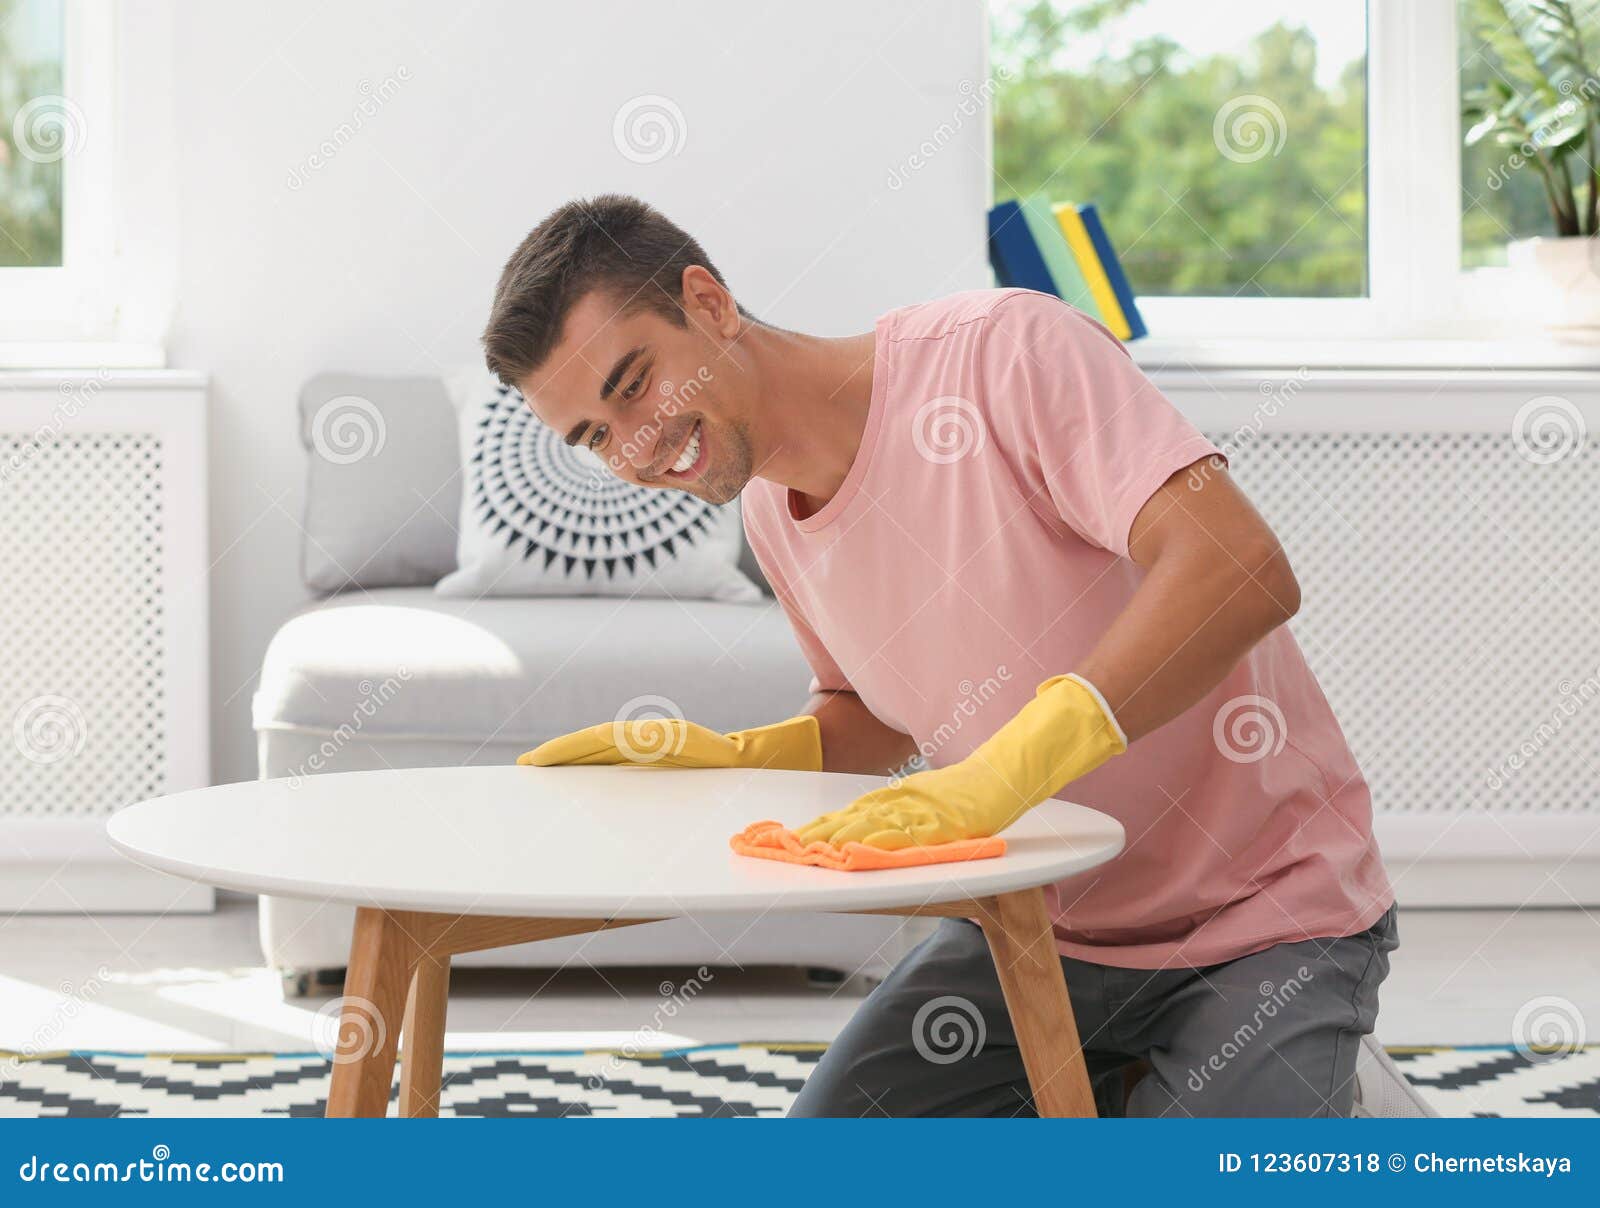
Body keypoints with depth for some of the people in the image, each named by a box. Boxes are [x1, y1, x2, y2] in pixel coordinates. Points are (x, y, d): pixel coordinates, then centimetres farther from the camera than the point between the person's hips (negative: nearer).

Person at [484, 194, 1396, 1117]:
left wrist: (1001, 774, -43)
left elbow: (1246, 571, -35)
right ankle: (1127, 1093, 21)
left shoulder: (1001, 349, -22)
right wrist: (734, 756, -1)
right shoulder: (772, 513, 3)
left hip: (1268, 921, -7)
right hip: (1041, 921, 7)